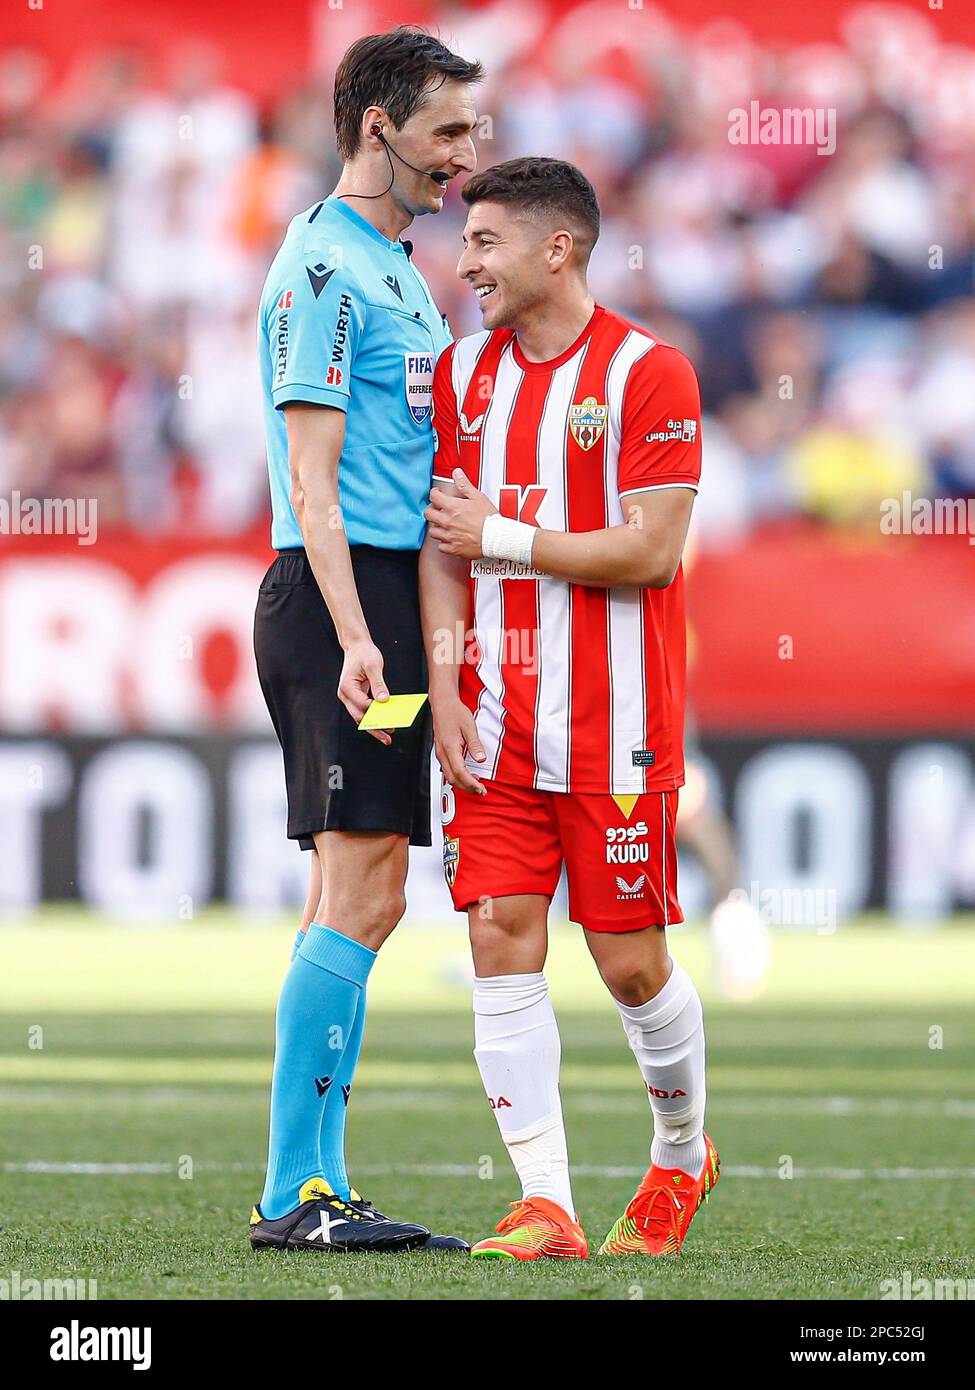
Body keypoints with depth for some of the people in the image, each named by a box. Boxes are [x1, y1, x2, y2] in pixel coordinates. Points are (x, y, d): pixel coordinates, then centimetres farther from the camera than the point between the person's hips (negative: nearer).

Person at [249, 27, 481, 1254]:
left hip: (388, 600, 10)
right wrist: (353, 637, -23)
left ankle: (315, 1188, 10)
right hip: (340, 600, -10)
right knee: (359, 898, -12)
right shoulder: (323, 266, -10)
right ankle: (294, 1192, -12)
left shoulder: (395, 267, 20)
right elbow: (312, 476, -16)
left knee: (354, 898, 8)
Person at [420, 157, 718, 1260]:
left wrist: (496, 535, -9)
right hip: (493, 729, 5)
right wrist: (445, 693, -1)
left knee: (631, 960, 1)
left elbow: (649, 552, -14)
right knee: (502, 942, -6)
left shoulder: (648, 374, -7)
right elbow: (442, 546, 9)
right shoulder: (463, 372, 10)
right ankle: (544, 1204, -4)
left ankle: (682, 1151, 26)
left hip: (614, 731, -4)